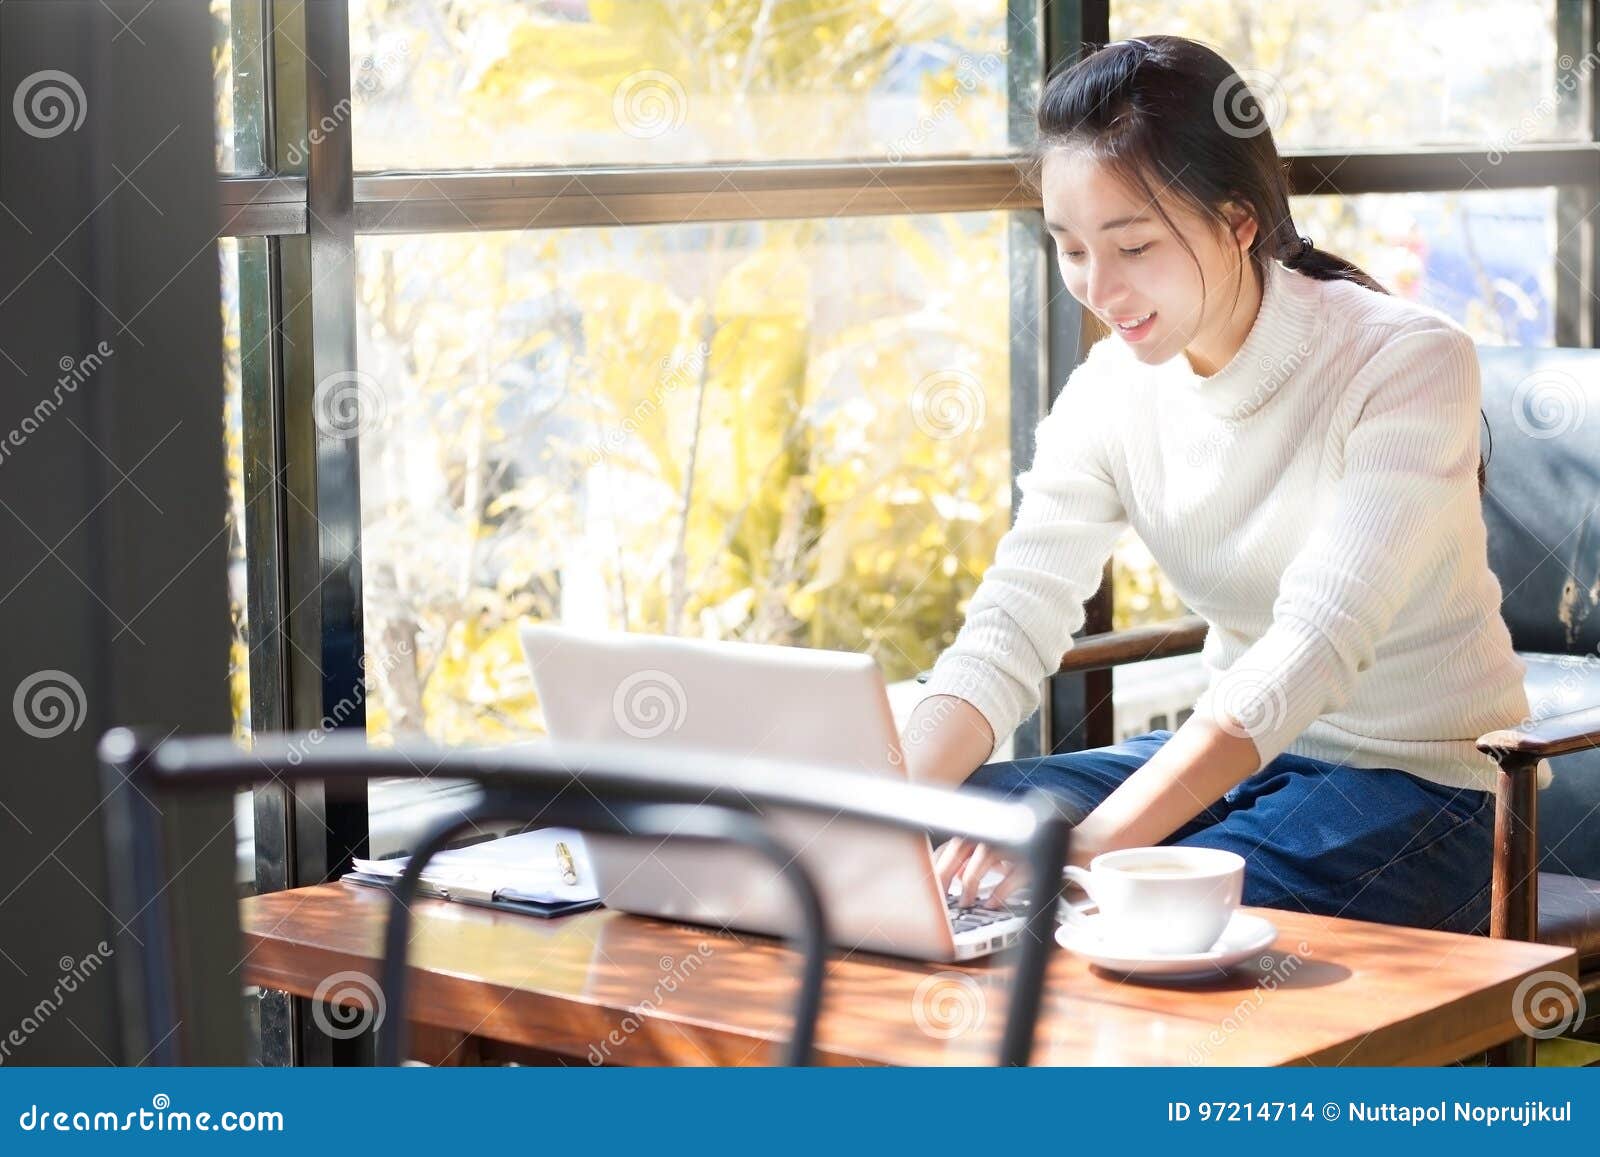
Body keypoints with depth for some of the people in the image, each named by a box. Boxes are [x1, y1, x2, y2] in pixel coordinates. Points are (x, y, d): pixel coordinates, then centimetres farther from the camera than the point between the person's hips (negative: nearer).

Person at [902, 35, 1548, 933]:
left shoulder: (1407, 363, -19)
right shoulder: (1112, 391, -2)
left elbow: (1316, 647, -29)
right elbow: (1011, 623, -9)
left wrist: (1094, 843, -41)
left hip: (1415, 783, -5)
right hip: (1229, 755, 6)